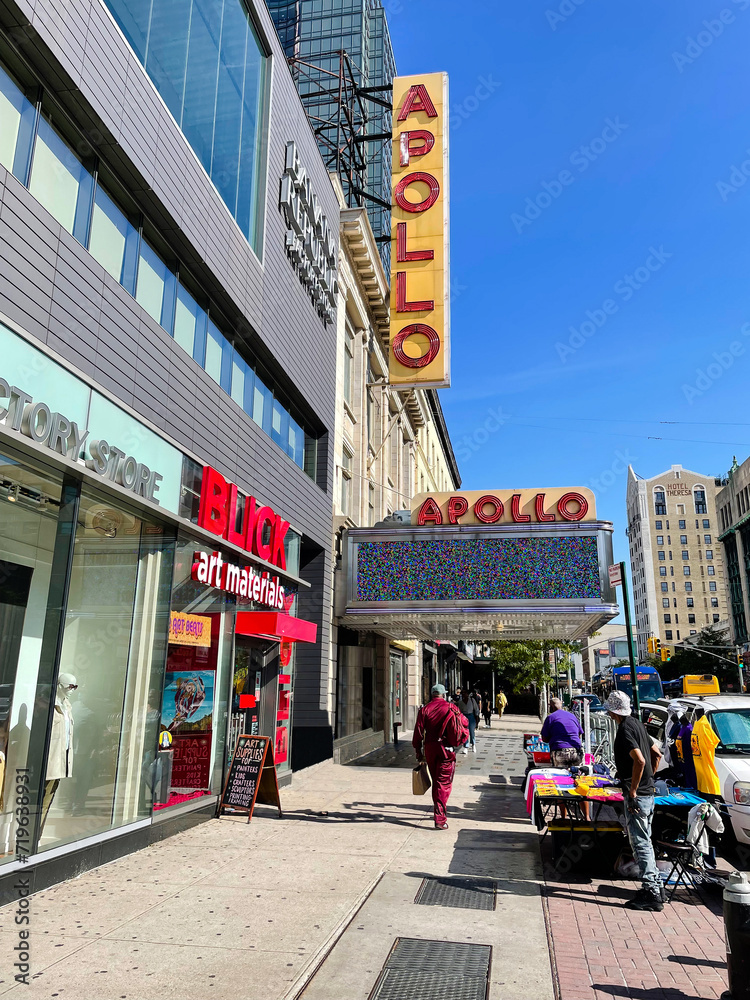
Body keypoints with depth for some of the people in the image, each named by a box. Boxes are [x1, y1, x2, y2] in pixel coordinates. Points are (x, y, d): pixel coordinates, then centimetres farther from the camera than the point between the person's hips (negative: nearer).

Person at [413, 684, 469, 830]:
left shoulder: (424, 709, 0)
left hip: (429, 748, 3)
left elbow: (418, 731, 0)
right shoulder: (451, 708, -5)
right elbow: (463, 728, -2)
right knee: (444, 783, -2)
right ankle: (440, 819, -11)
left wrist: (418, 751, 7)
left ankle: (439, 811, 33)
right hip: (446, 749, -3)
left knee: (436, 781, 19)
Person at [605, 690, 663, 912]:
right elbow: (656, 754, 19)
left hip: (637, 795, -10)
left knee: (640, 843, -3)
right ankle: (654, 886, 25)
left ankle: (651, 894, 1)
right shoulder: (637, 724, 11)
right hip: (648, 792, 10)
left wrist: (632, 790, -21)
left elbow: (639, 760, -29)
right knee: (644, 842, 18)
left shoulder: (625, 729, -18)